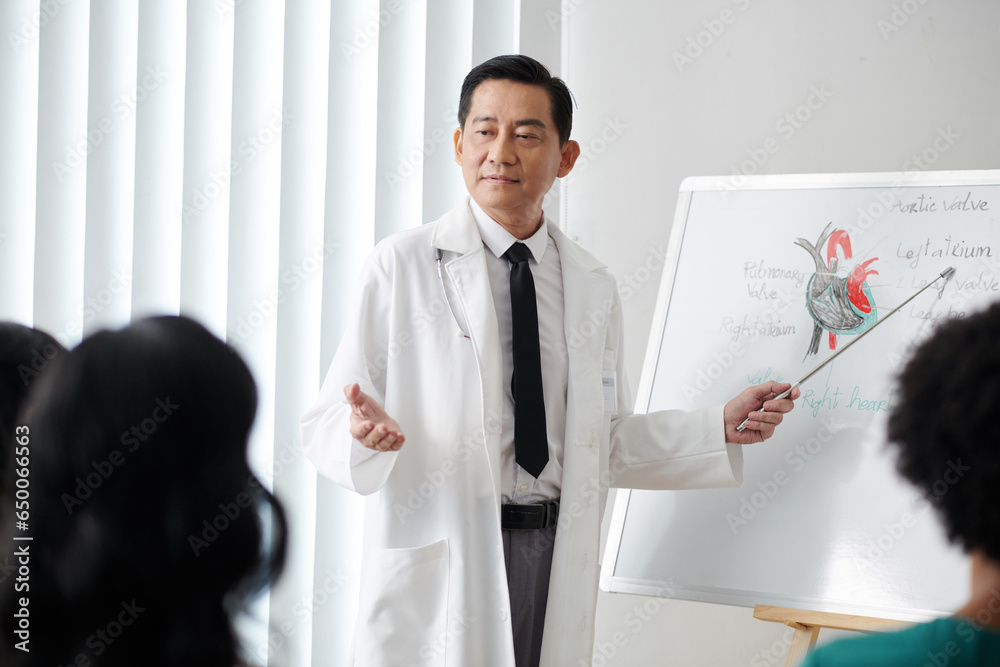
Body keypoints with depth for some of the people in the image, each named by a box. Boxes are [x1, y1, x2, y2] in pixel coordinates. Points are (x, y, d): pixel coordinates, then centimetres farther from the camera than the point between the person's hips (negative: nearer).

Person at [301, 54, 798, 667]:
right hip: (442, 564, -3)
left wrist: (721, 431, 6)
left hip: (557, 568, 3)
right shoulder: (402, 266, 0)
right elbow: (325, 423, -4)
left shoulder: (594, 288, 13)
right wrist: (363, 428, -26)